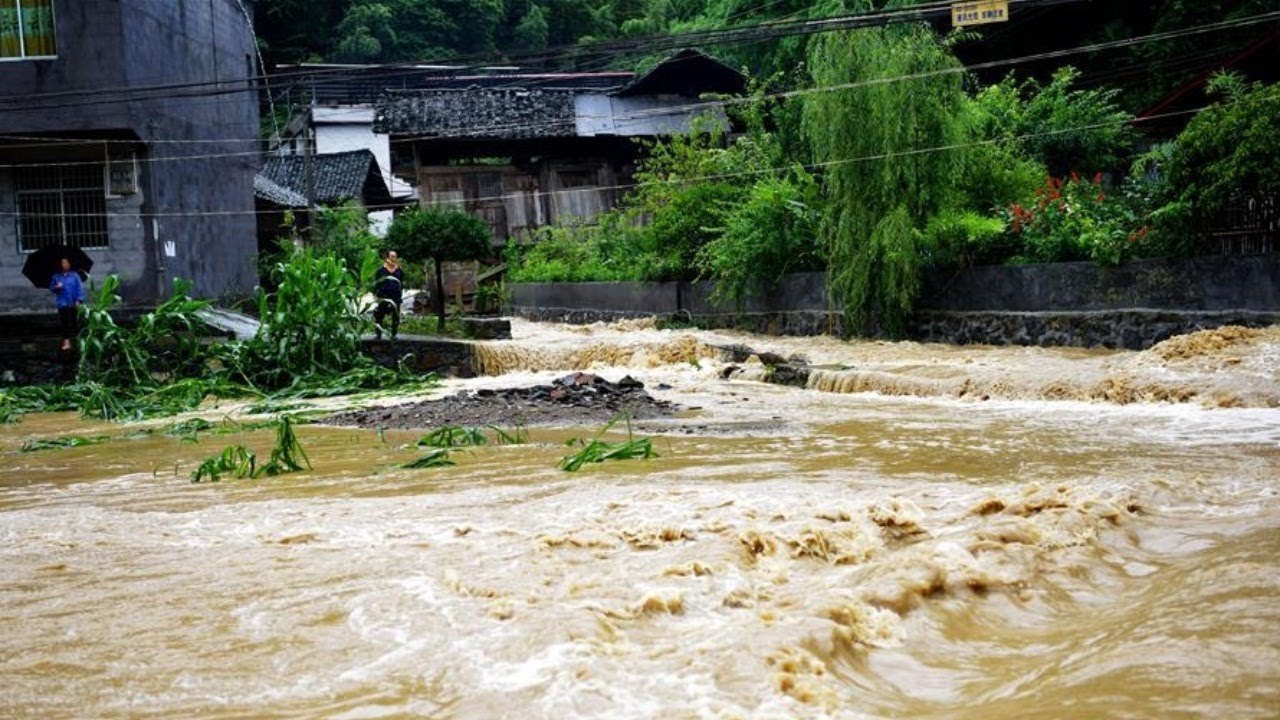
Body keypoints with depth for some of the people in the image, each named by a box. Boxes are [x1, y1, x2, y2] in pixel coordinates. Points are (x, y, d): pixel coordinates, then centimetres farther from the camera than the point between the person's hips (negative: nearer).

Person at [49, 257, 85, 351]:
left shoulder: (74, 275, 2)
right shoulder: (56, 276, 8)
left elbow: (79, 287, -2)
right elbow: (51, 288, 13)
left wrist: (79, 300, -11)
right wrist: (56, 287, -10)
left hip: (73, 304, -1)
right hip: (62, 304, 1)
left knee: (74, 322, 1)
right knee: (64, 323, -2)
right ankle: (66, 342, -1)